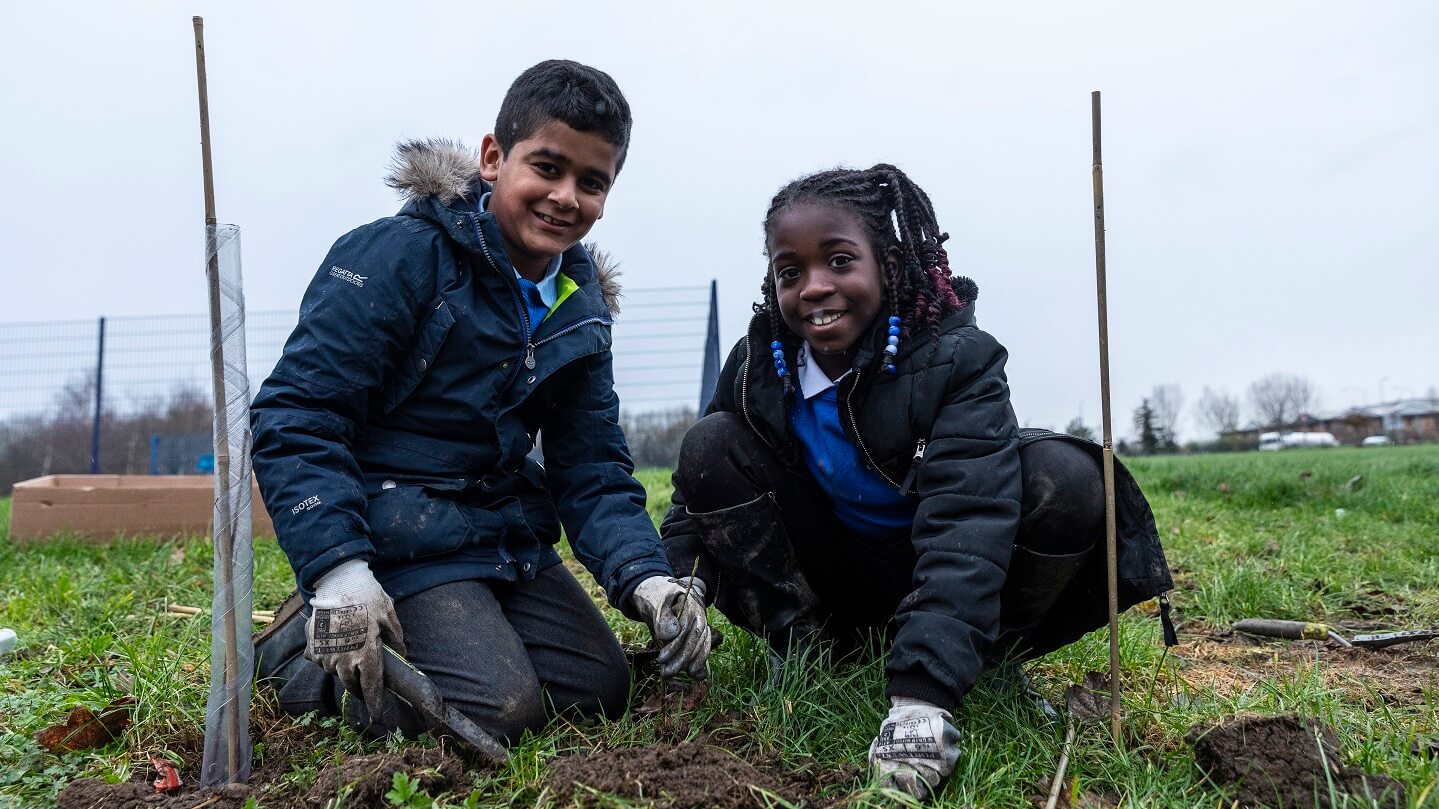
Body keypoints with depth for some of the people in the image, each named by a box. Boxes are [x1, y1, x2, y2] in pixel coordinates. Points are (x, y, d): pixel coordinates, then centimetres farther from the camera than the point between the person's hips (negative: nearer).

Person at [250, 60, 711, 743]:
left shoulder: (580, 311, 5)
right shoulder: (398, 257, -16)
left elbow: (592, 471, 3)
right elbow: (294, 416, -18)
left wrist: (644, 578, -14)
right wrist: (337, 571, -29)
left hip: (506, 531, 7)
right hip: (396, 531, -7)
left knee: (600, 689, 3)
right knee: (500, 708, -18)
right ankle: (303, 653, 5)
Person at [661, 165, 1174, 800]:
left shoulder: (956, 358, -24)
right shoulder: (758, 366, -10)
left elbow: (965, 526, -36)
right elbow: (700, 487, -2)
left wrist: (922, 695, -48)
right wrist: (681, 580, -24)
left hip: (937, 578, -2)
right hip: (828, 576, 3)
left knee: (1064, 479, -30)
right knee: (709, 445, -18)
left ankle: (992, 658, -5)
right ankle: (798, 649, -8)